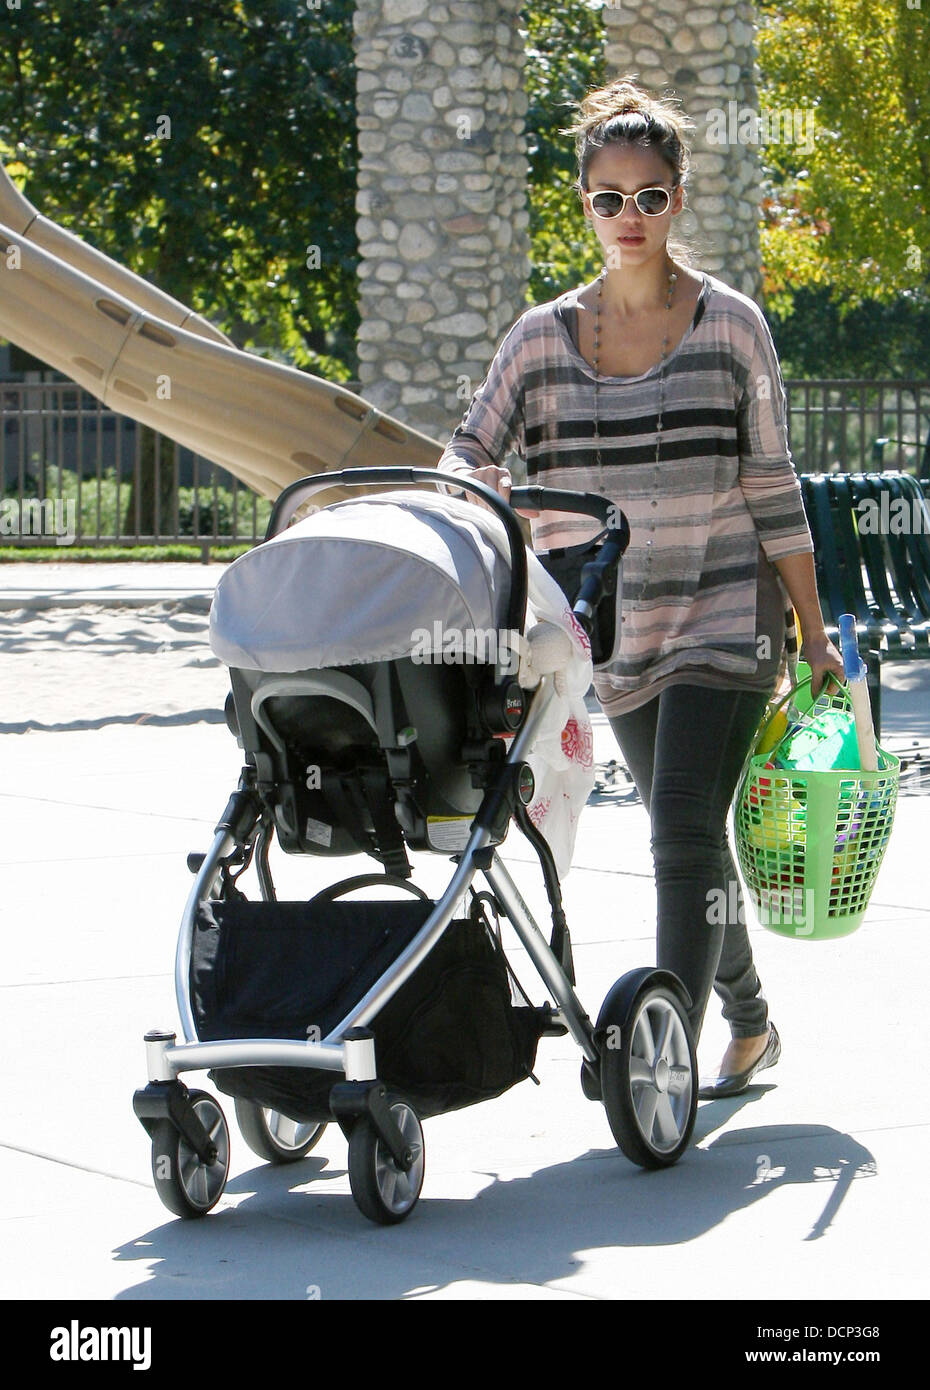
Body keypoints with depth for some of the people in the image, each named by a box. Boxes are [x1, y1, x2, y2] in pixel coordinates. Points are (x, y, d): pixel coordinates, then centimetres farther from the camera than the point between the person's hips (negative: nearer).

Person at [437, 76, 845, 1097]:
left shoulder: (729, 324, -2)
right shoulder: (542, 335, 5)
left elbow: (772, 487, 0)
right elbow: (473, 450, -2)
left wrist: (815, 630, 1)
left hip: (724, 615, -4)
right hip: (616, 628, 4)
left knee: (684, 830, -16)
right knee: (685, 834, 14)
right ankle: (748, 1024, 32)